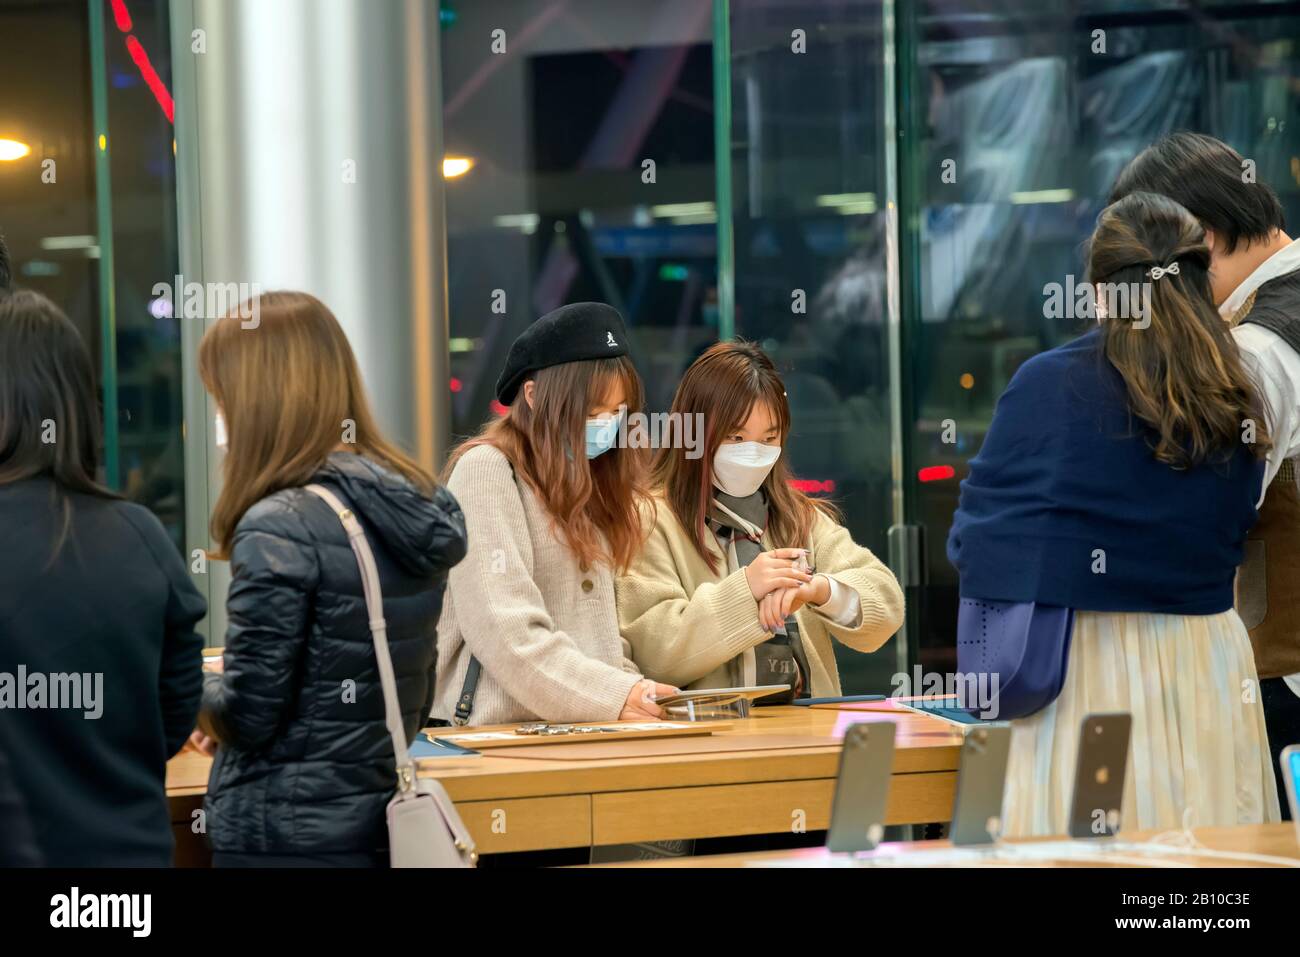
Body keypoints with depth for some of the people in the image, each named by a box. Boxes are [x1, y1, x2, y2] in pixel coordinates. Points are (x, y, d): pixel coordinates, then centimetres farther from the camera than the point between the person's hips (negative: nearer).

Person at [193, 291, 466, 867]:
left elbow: (248, 715, -15)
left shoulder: (280, 527, -17)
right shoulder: (411, 503, 7)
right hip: (384, 824, 7)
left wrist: (197, 693, 5)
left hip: (288, 837, -7)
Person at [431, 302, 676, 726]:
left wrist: (630, 687, 0)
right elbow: (504, 630, -14)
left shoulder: (583, 480, 19)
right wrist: (615, 695, -17)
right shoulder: (486, 469, -5)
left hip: (585, 729, 7)